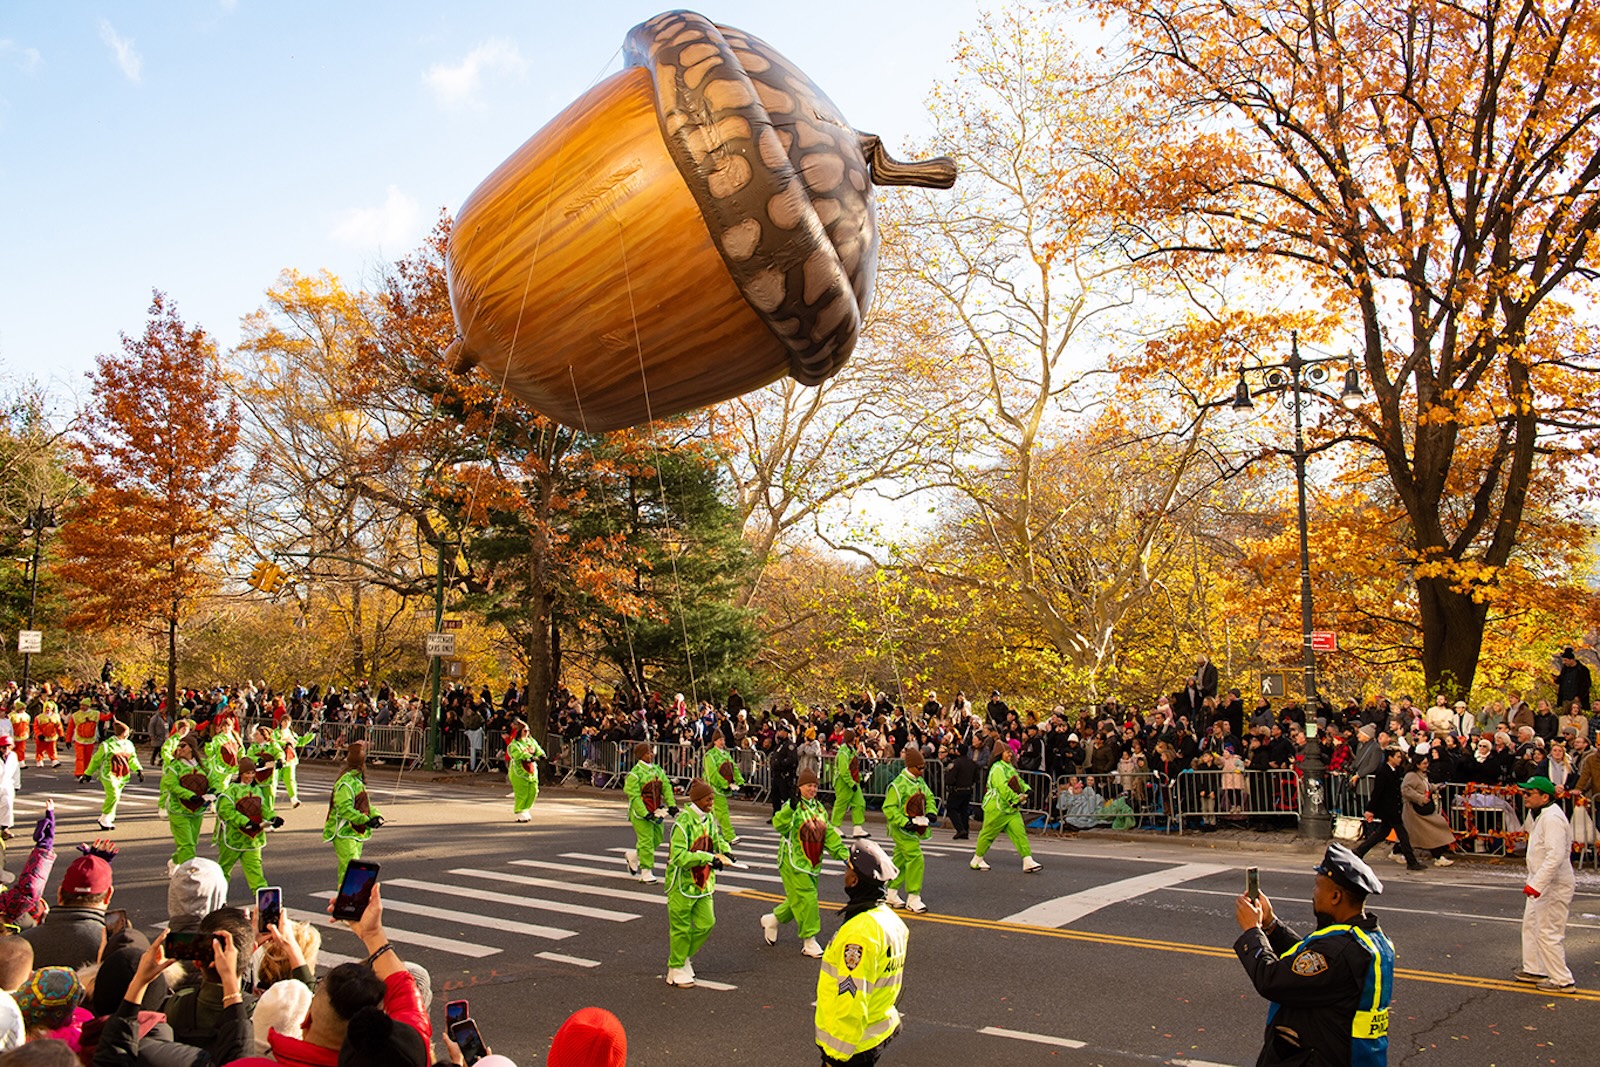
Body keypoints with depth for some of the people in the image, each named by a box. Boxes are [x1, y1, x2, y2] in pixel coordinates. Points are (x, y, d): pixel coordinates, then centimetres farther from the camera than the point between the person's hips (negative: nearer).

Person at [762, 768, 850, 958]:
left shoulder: (819, 808, 13)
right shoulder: (794, 806, -12)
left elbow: (829, 834, 19)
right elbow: (779, 824, -30)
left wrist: (844, 853, 11)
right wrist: (790, 809, -48)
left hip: (813, 863, 8)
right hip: (793, 862, -8)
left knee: (798, 900, 14)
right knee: (806, 899, -10)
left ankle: (772, 919, 37)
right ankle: (809, 942, 0)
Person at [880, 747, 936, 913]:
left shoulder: (920, 781, 9)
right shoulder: (898, 784, -18)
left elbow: (929, 798, 20)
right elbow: (889, 807, -18)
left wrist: (930, 812, 1)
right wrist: (904, 822, -23)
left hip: (915, 829, 9)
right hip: (901, 829, -9)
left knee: (901, 859, 16)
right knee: (916, 858, -14)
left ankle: (891, 893, 28)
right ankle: (913, 898, -6)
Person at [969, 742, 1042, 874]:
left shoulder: (1009, 768, 16)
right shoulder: (997, 769, -15)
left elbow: (1019, 782, 22)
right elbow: (1003, 787, -25)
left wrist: (1026, 791, 2)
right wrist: (1016, 799, -25)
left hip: (1012, 809, 9)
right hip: (996, 809, -9)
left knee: (1020, 832, -3)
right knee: (988, 834, 4)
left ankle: (1028, 862, -6)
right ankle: (976, 861, 19)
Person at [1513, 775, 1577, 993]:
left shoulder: (1552, 818, -22)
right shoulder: (1543, 815, 12)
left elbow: (1555, 856, -30)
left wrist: (1536, 884, -32)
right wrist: (1534, 882, 22)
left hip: (1553, 885, -11)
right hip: (1541, 883, 11)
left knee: (1548, 933, -4)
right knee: (1531, 925, 20)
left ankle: (1563, 980, 6)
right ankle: (1534, 970, 32)